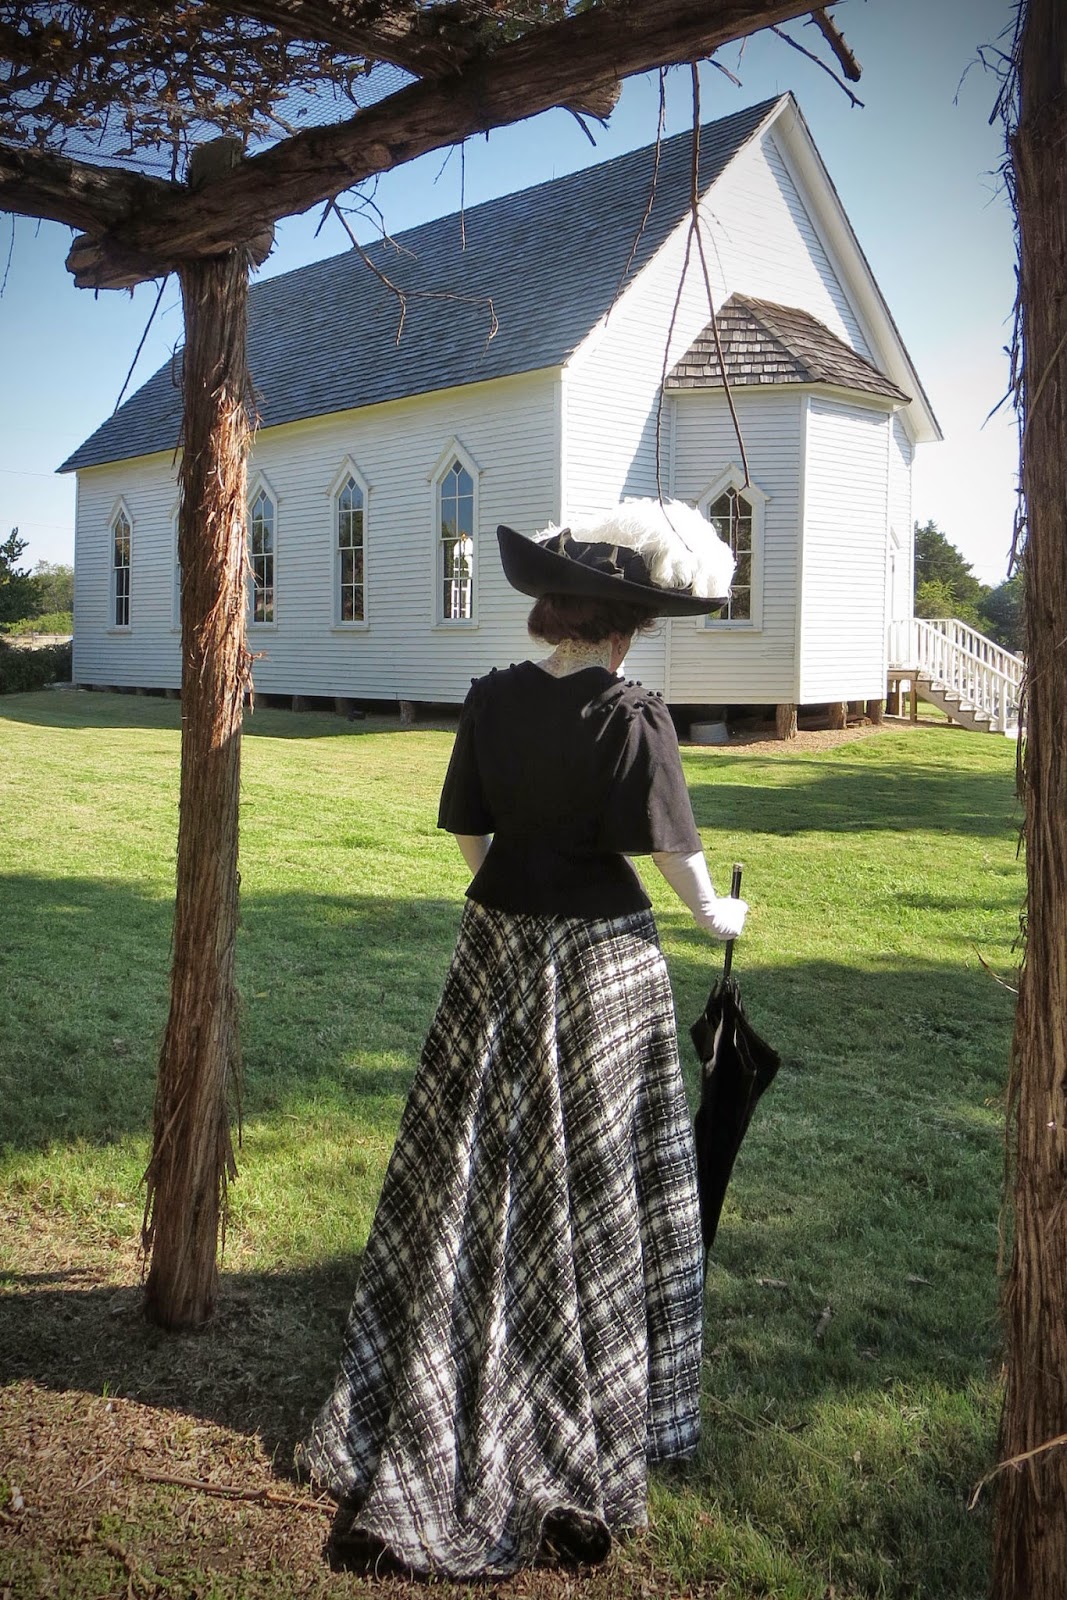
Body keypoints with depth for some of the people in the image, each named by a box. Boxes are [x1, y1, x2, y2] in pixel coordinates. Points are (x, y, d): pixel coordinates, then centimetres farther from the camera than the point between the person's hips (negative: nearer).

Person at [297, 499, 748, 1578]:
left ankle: (434, 1403, 28)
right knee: (590, 1179, 10)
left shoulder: (493, 700, -1)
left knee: (475, 1170, 14)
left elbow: (467, 827, 5)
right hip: (603, 953, -4)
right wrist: (713, 913, 8)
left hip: (497, 945, 4)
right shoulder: (630, 716, -14)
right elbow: (670, 844, -11)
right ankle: (583, 1412, 25)